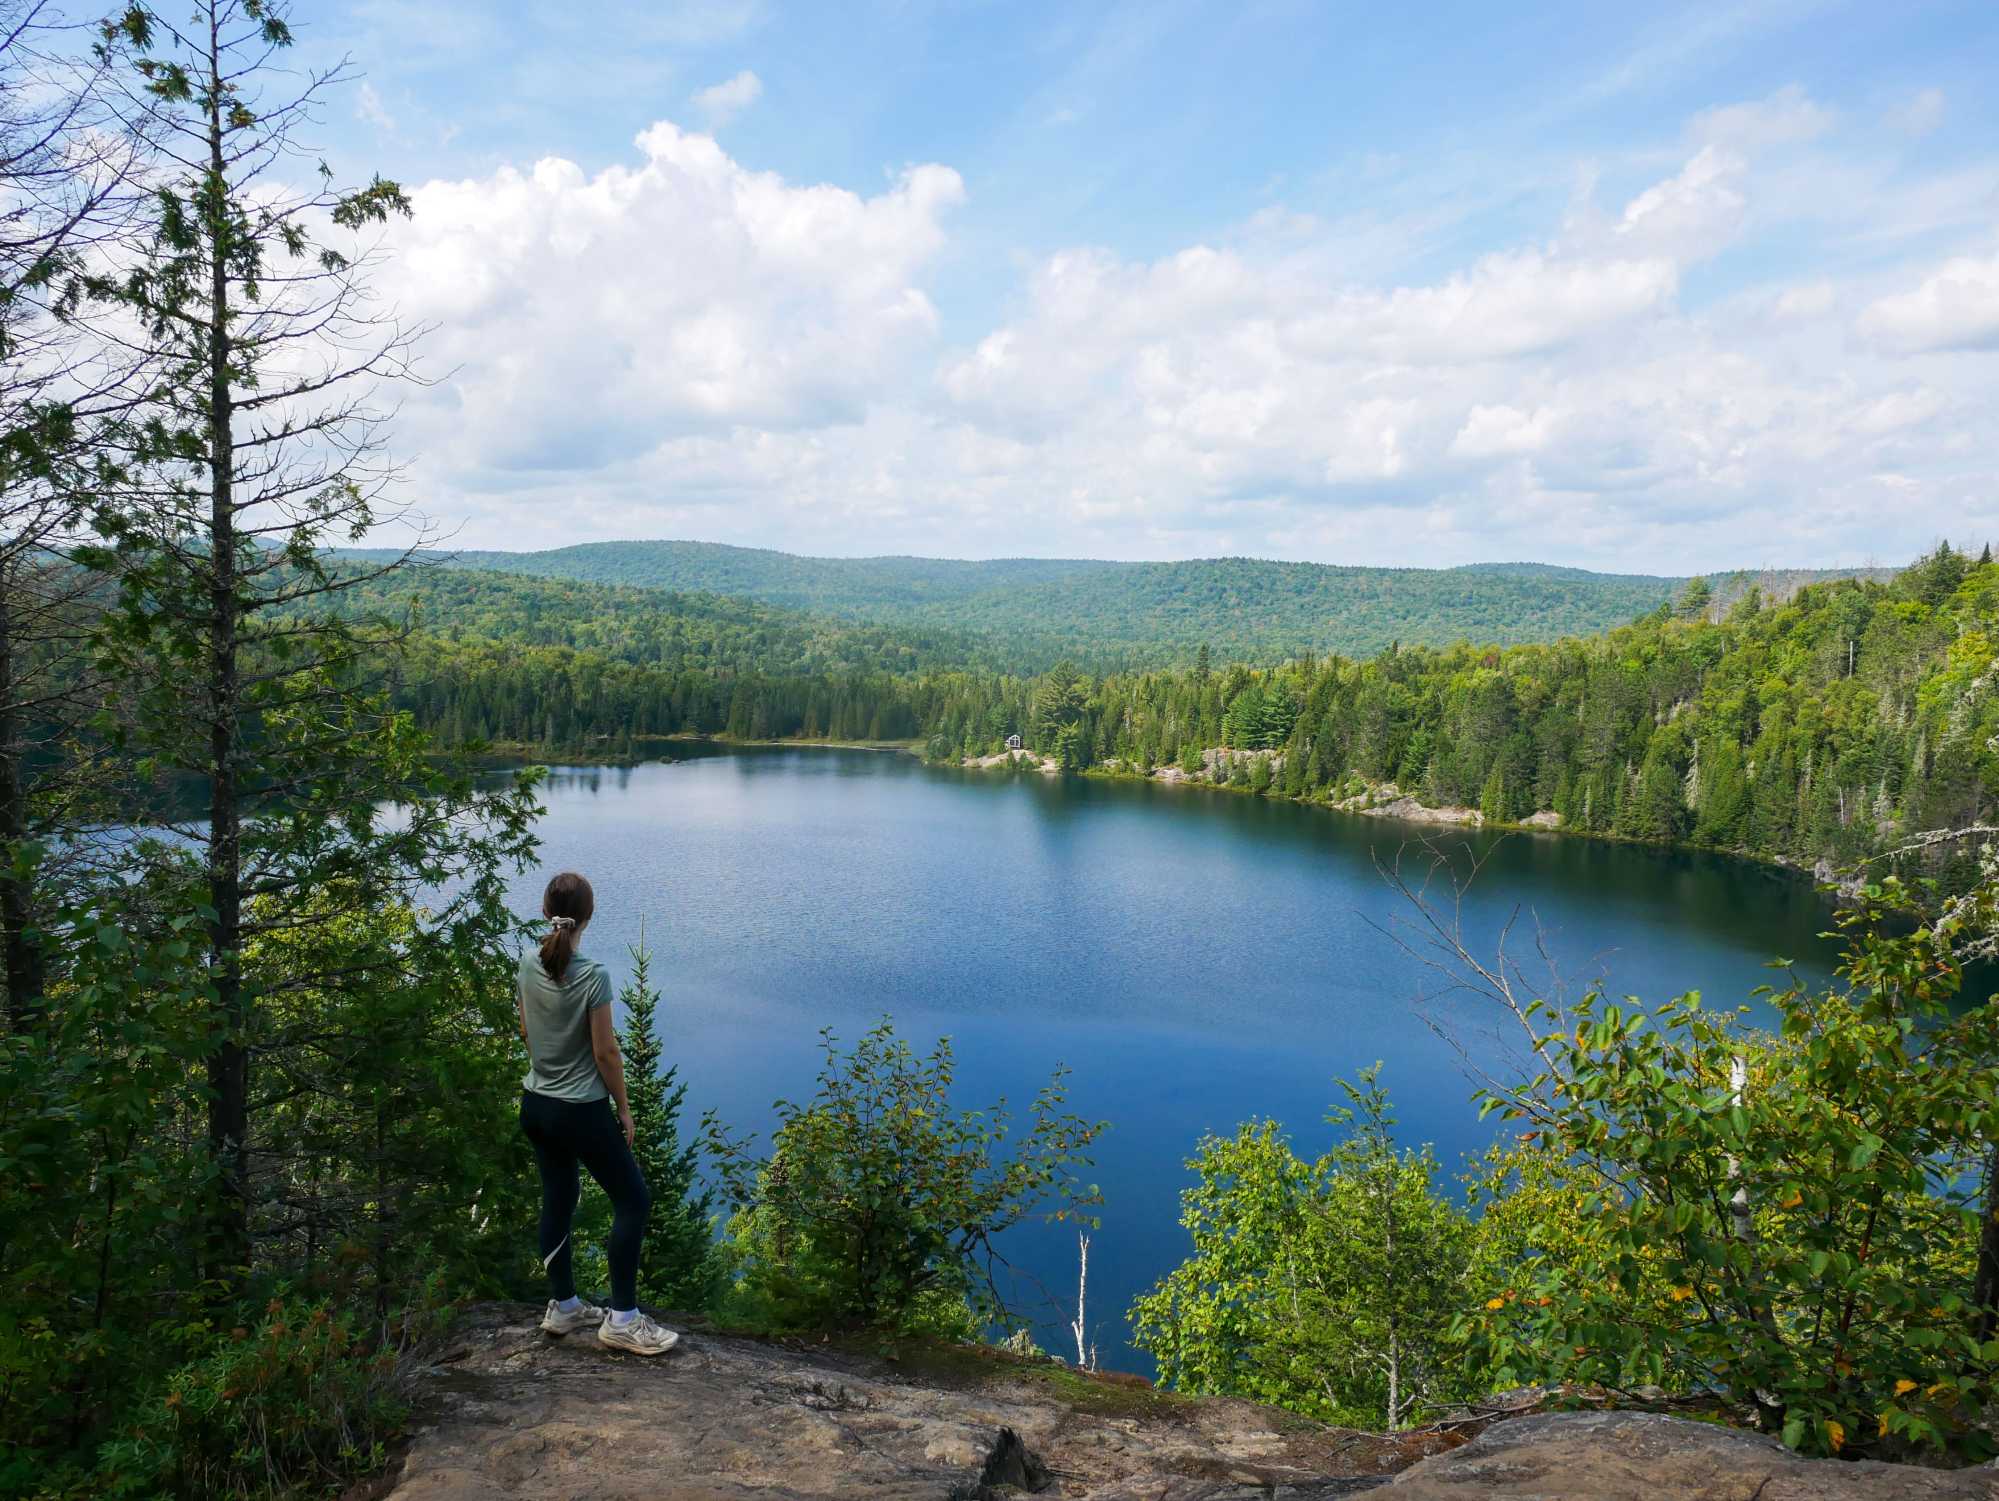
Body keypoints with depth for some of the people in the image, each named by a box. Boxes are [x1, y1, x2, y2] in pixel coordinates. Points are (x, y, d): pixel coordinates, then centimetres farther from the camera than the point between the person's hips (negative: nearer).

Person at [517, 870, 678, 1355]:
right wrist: (624, 1109, -4)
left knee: (558, 1201, 19)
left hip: (536, 1105, 7)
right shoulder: (593, 977, -22)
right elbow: (605, 1051, -16)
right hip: (581, 1111, -7)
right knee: (633, 1200, 5)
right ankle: (621, 1319, 6)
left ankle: (563, 1306, 30)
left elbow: (526, 1032, 9)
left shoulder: (529, 965, -3)